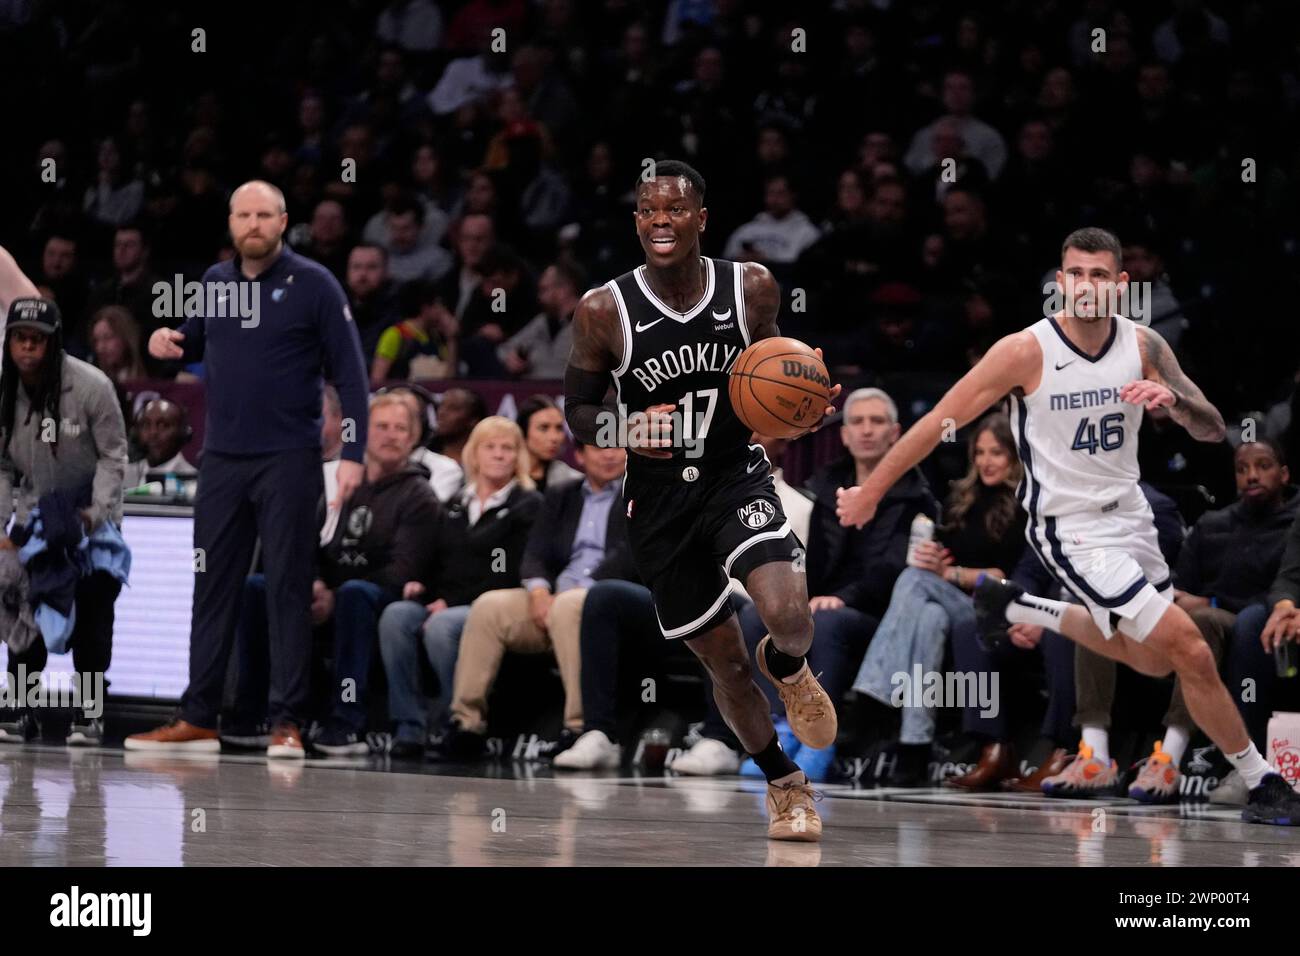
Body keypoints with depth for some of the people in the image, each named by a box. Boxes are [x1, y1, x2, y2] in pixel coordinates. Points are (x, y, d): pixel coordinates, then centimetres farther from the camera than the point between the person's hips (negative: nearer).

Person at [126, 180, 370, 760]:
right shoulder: (214, 282, 9)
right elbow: (193, 342, 26)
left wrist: (353, 453, -14)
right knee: (212, 586, 7)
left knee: (288, 588, -2)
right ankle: (198, 719, 12)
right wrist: (169, 344, 2)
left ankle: (287, 722, 1)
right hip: (221, 460, 5)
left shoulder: (312, 285, -5)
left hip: (288, 461, -5)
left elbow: (349, 373, -6)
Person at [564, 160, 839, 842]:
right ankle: (785, 786, 32)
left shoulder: (753, 289, -8)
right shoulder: (604, 311, -12)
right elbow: (577, 411, -1)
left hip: (738, 478, 0)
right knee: (725, 663, 9)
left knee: (790, 619, -25)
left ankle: (788, 669, 13)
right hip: (658, 499, 0)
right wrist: (630, 429, -21)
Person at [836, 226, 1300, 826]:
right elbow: (939, 422, -11)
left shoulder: (1143, 346, -5)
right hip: (1070, 527, -7)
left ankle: (1015, 608, 37)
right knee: (1190, 650, -15)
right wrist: (870, 491, -6)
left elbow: (1213, 430, -3)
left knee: (1154, 659, 24)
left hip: (1129, 514, 7)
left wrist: (1173, 400, -26)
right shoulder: (1026, 351, -19)